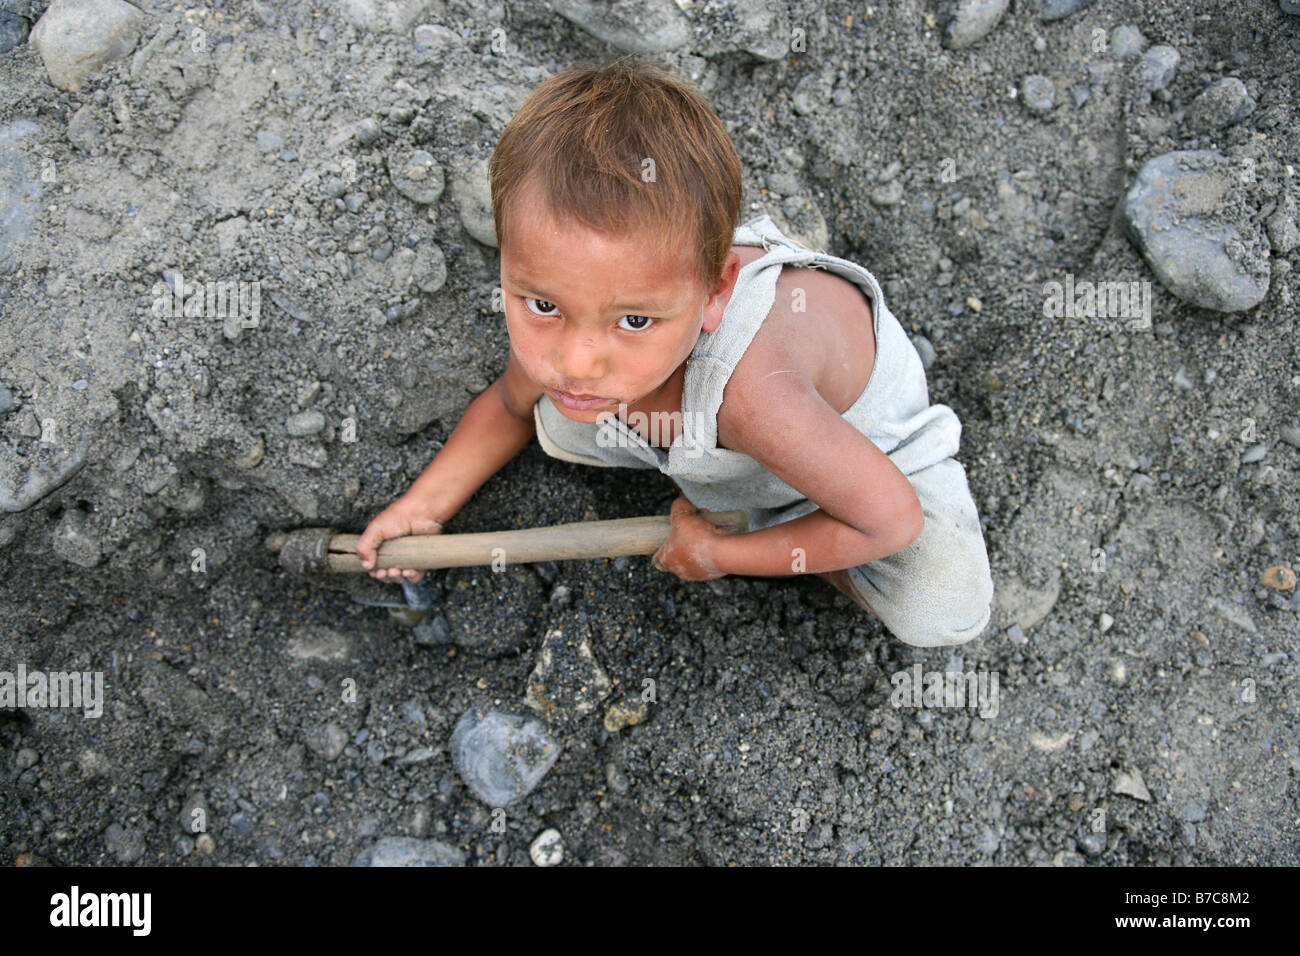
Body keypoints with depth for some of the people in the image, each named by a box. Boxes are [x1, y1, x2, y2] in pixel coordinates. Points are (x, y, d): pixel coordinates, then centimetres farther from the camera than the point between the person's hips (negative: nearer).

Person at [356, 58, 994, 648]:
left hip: (867, 429, -4)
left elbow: (892, 519, -35)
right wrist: (425, 505, -12)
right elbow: (510, 405, -3)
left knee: (945, 615, -17)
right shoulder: (553, 327, -30)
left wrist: (721, 553, -24)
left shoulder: (751, 391, -50)